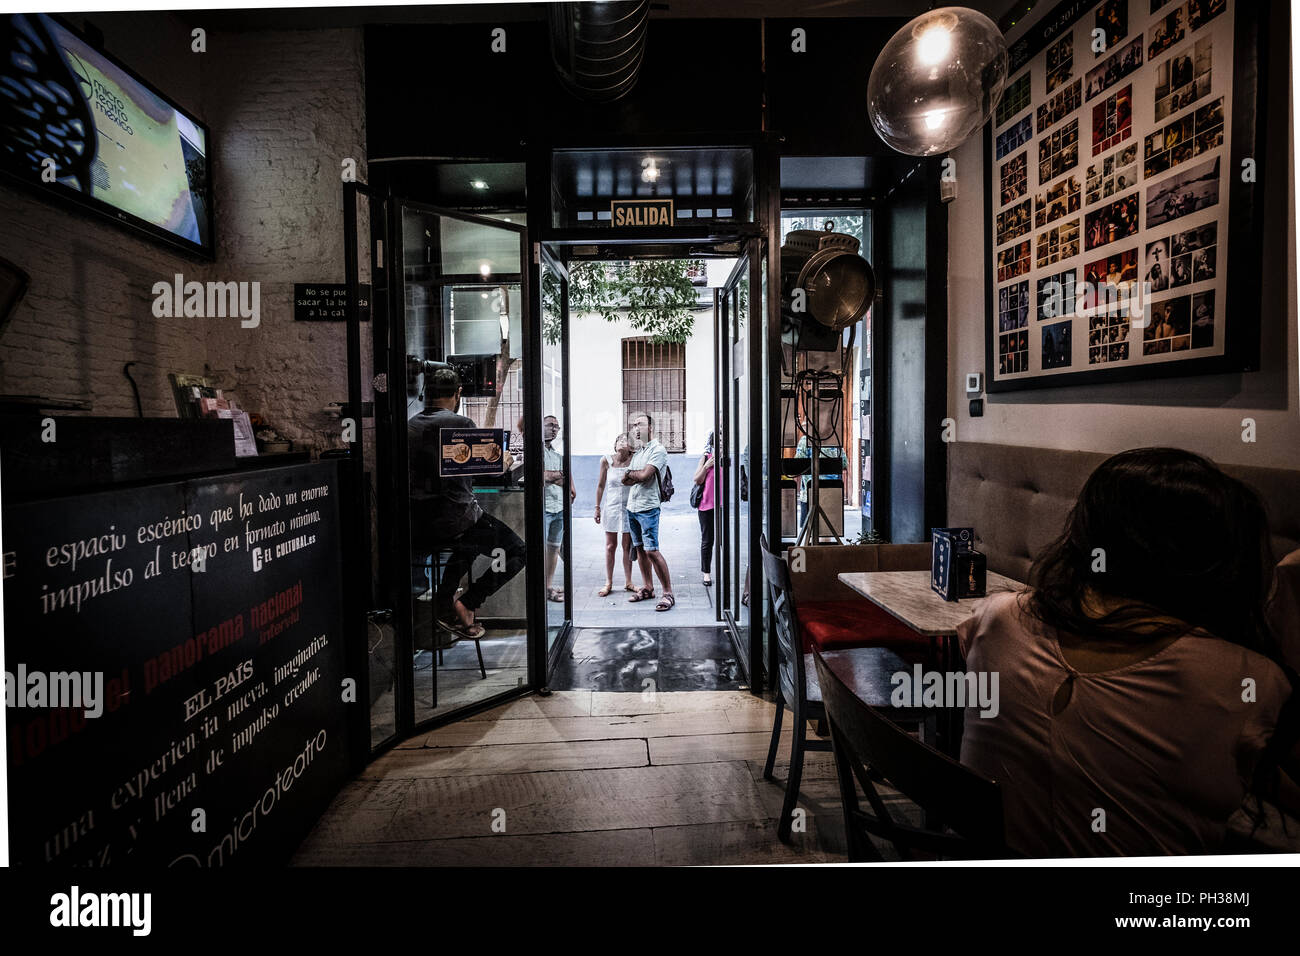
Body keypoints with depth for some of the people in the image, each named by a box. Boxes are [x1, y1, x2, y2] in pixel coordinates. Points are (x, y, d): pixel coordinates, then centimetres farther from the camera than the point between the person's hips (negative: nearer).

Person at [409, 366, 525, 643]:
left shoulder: (410, 426, 8)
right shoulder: (461, 424, -10)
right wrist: (503, 459, 18)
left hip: (416, 526, 7)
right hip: (455, 515, -7)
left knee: (470, 543, 35)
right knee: (517, 552, 7)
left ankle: (444, 605, 30)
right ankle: (466, 604, -2)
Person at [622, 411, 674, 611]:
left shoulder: (658, 450, -9)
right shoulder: (638, 452, 17)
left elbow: (644, 475, -19)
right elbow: (625, 480, 9)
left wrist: (630, 473, 0)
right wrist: (636, 475, -10)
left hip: (647, 508, -8)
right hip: (632, 506, 8)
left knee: (652, 551, -11)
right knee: (639, 549, 12)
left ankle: (668, 593, -5)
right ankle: (648, 588, 22)